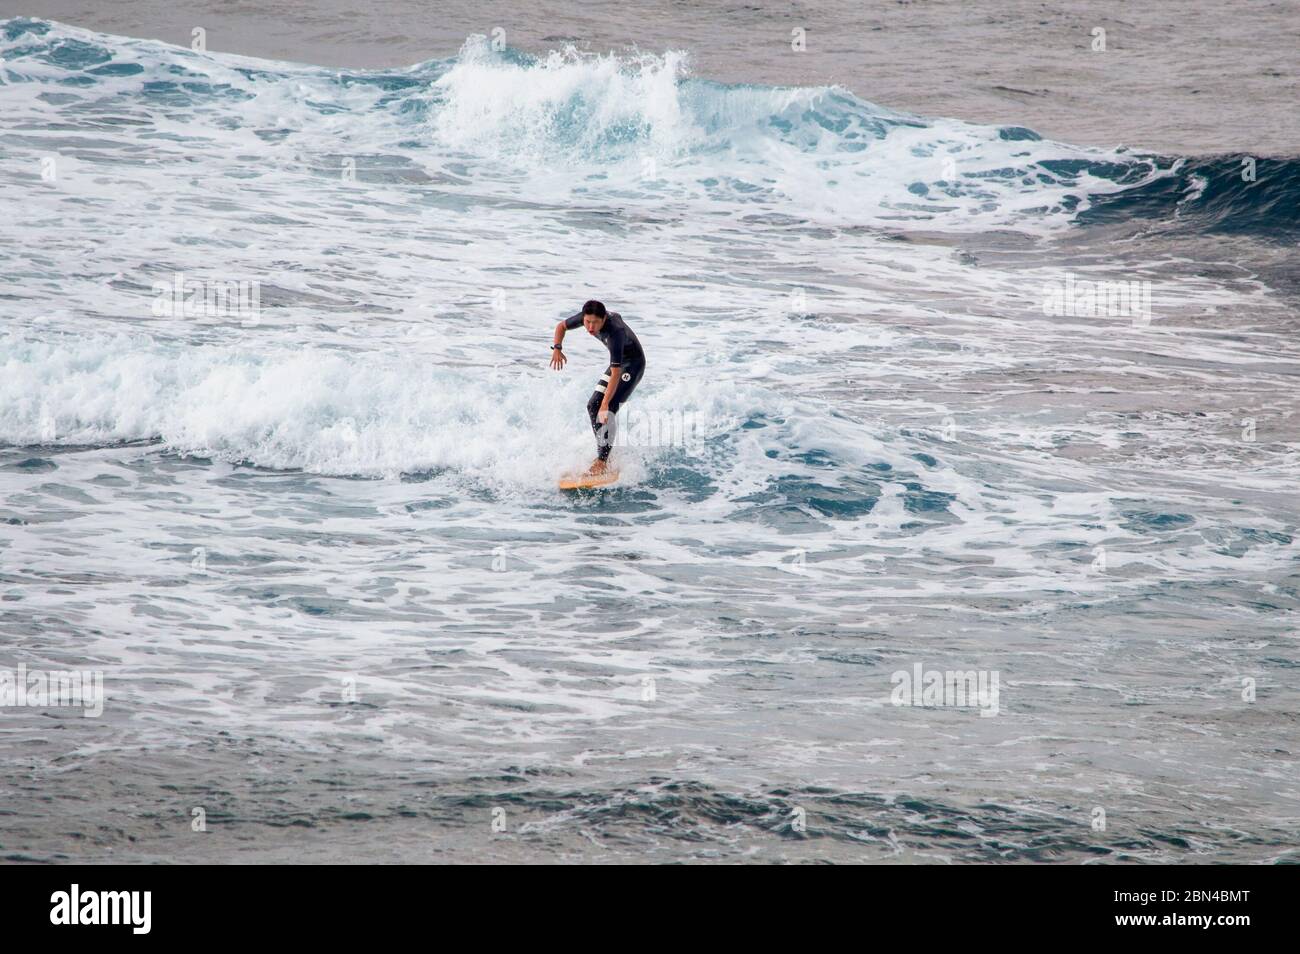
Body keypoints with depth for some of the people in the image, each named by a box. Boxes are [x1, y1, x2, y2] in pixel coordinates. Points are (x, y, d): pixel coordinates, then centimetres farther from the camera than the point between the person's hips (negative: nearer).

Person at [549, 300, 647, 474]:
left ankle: (602, 463, -22)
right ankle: (603, 455, 13)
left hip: (634, 363, -8)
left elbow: (616, 374, -42)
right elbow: (561, 326, 4)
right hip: (619, 362, 8)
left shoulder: (615, 332, -39)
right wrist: (557, 348, -14)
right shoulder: (585, 317, -17)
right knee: (593, 406, 5)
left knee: (608, 410, -21)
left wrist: (605, 404, -46)